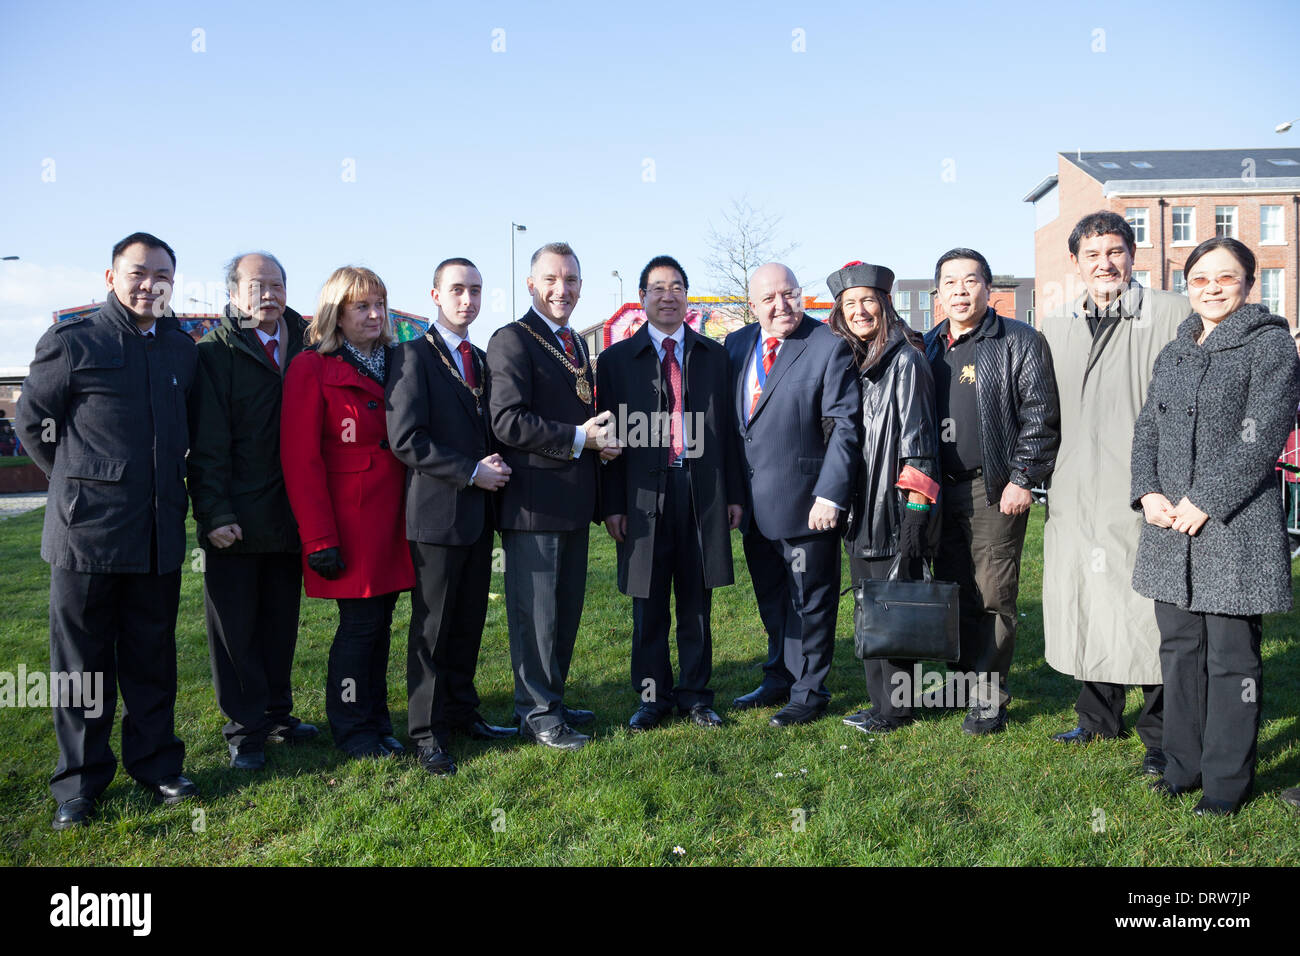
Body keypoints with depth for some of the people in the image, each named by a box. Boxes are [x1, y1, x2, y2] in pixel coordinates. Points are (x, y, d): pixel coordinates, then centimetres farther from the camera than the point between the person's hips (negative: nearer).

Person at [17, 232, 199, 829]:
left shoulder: (182, 349, 10)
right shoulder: (70, 343, -4)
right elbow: (32, 423, 4)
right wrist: (79, 483, 7)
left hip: (160, 534, 4)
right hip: (86, 529, -3)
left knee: (153, 657, 12)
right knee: (83, 661, 6)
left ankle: (155, 765, 25)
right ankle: (80, 784, 19)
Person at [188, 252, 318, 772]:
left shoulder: (304, 343, 8)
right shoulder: (214, 352, -7)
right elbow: (207, 444, -11)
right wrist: (214, 513, -16)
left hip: (288, 515, 5)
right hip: (235, 522, -5)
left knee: (281, 622, 15)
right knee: (235, 626, 5)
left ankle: (277, 714, 30)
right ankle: (245, 730, 17)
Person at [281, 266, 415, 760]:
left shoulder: (395, 365, 13)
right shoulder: (312, 369, -7)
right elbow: (300, 459, -12)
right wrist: (319, 537, -16)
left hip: (392, 519, 6)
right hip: (349, 523, -6)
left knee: (381, 622, 12)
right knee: (360, 624, 0)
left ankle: (376, 720, 26)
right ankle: (352, 729, 17)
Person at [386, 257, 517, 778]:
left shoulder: (482, 360, 15)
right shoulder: (413, 355, -7)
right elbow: (406, 440, -16)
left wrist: (494, 466, 3)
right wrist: (472, 472, -16)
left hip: (479, 514, 7)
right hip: (437, 513, -6)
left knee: (469, 622, 13)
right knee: (433, 627, 3)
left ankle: (462, 711, 27)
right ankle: (427, 732, 14)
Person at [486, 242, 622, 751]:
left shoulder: (578, 343, 17)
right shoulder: (512, 340, -10)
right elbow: (508, 422, -20)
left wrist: (601, 439, 3)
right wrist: (579, 438, -18)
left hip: (574, 499, 9)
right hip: (534, 501, -8)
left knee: (567, 610, 16)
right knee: (535, 611, 1)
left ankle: (552, 700, 30)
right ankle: (537, 712, 15)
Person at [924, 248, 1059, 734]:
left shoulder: (1019, 342, -2)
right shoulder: (929, 347, 15)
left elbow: (1040, 417, -6)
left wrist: (1022, 479, -12)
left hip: (995, 489, -5)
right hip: (941, 488, 5)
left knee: (992, 596, -1)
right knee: (951, 591, 10)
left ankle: (989, 696, 9)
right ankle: (964, 682, 23)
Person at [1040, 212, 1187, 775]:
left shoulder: (1172, 315, -2)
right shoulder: (1055, 329, 13)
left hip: (1144, 496, -5)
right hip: (1077, 496, 5)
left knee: (1148, 611, 0)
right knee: (1085, 604, 13)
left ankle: (1159, 735, 15)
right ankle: (1099, 718, 30)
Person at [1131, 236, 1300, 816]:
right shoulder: (1172, 354, 16)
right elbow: (1147, 429, 14)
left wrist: (1204, 501, -15)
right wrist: (1148, 493, -3)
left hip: (1235, 524, -6)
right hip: (1170, 527, 6)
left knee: (1231, 656, 1)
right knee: (1179, 649, 12)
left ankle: (1228, 779, 14)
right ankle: (1185, 763, 26)